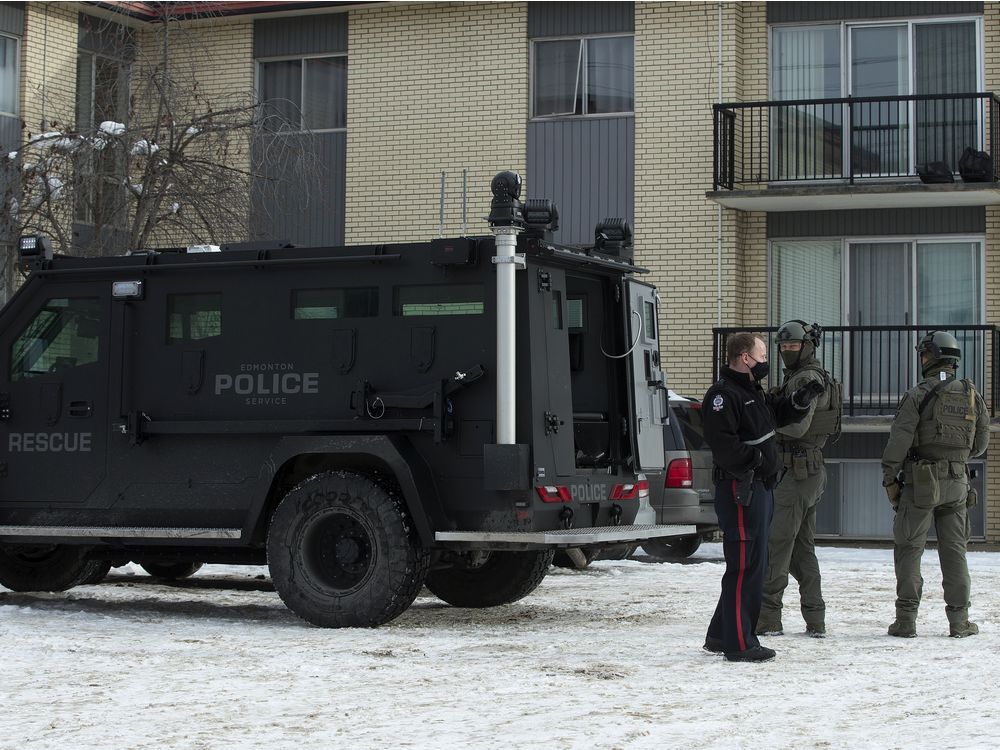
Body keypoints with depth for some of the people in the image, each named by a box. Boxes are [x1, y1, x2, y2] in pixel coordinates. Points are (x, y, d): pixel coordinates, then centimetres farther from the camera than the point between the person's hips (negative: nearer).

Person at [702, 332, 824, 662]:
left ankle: (721, 635, 24)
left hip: (759, 487, 11)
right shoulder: (722, 396, -15)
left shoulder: (753, 393, 18)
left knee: (754, 563, 16)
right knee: (746, 566, -9)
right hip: (740, 489, -11)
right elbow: (723, 444, -25)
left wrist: (800, 400, 12)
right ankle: (740, 644, -4)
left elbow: (779, 412, 31)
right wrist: (757, 458, -23)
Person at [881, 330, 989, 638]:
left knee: (909, 549, 3)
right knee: (954, 550, 10)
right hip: (957, 482, 4)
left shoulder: (917, 396, -10)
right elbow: (980, 443, 12)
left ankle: (906, 619, 0)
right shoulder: (972, 396, 5)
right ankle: (959, 619, 9)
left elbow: (899, 440, -13)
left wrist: (890, 479, -6)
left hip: (920, 484, -4)